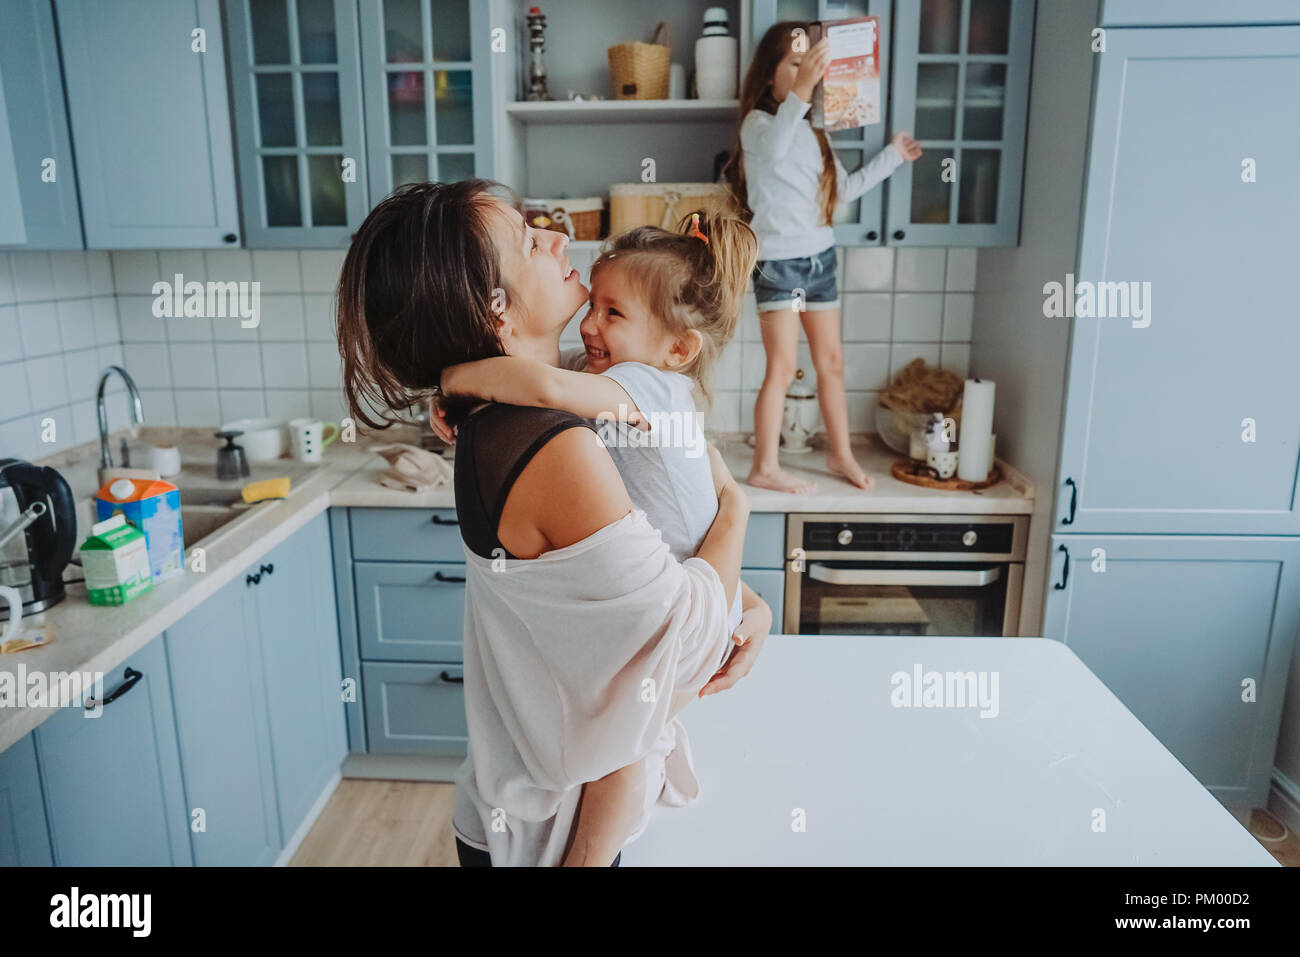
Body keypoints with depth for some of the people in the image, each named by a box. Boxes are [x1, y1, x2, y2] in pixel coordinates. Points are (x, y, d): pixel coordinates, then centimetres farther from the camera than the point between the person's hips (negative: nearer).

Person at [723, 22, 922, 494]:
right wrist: (801, 89, -48)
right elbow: (772, 149, -34)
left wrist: (891, 155, 23)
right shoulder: (759, 122, -9)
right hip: (778, 261, -7)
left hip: (820, 257, 7)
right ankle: (764, 468, 3)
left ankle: (840, 454, 26)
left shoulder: (813, 131, 14)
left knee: (831, 362, 12)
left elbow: (843, 188, 22)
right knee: (782, 368, -7)